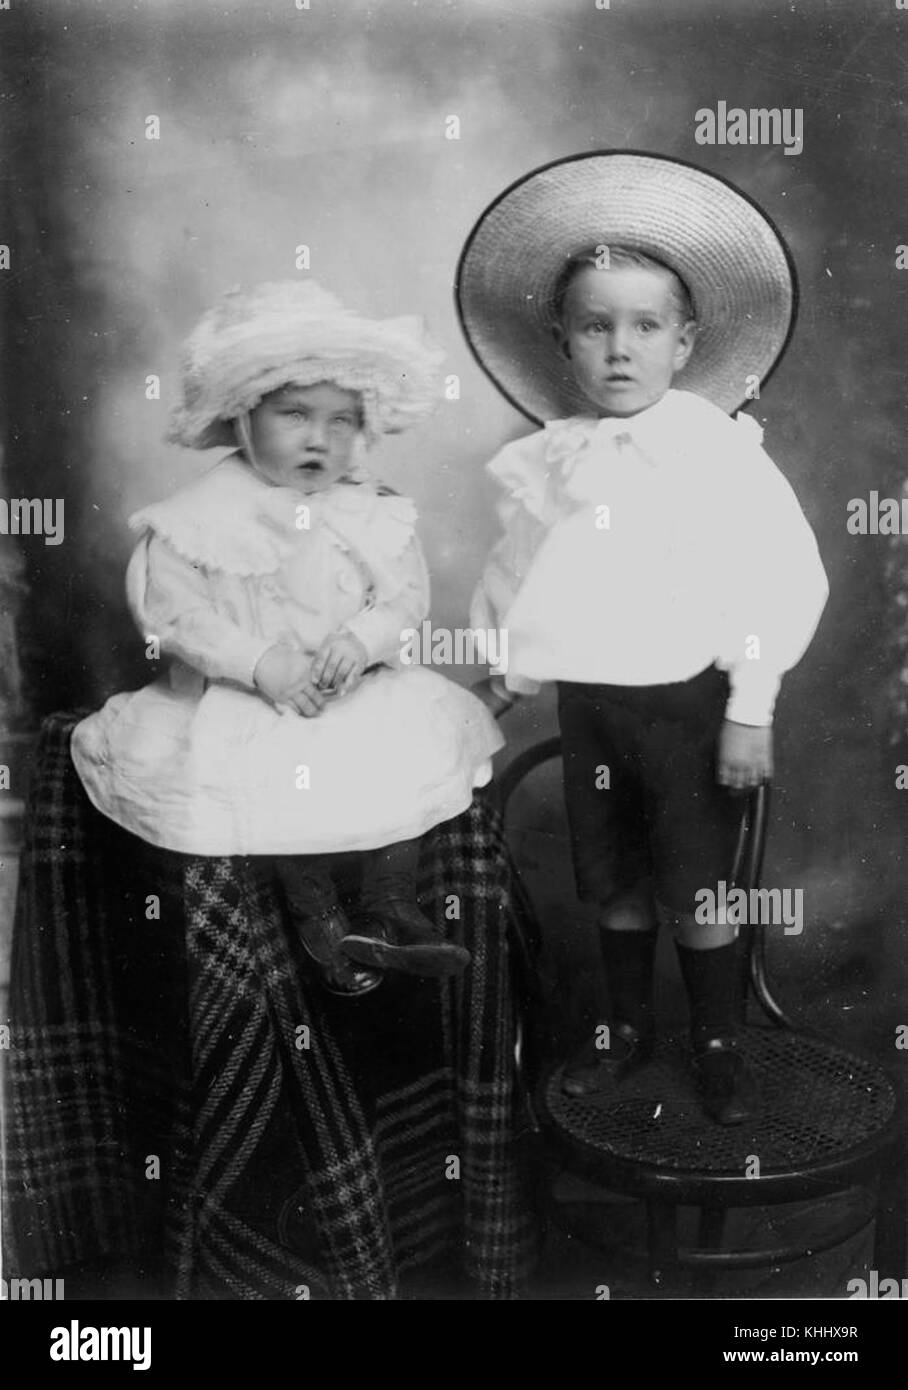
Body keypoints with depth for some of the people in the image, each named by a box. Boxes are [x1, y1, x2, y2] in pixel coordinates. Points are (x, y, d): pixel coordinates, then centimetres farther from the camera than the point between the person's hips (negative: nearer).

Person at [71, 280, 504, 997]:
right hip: (244, 701, -3)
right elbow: (165, 603, -12)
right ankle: (322, 923, -1)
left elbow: (408, 594, 1)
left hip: (361, 688, 4)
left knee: (414, 750, -17)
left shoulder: (373, 513, 3)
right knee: (287, 777, -26)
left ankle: (388, 911, 3)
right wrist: (258, 660, -21)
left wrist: (364, 636, -21)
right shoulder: (204, 515, -8)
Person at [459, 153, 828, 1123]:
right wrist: (500, 667, 11)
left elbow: (786, 578, -14)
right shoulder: (550, 461, 1)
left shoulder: (721, 449, -11)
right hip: (586, 698, 4)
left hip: (686, 698, -4)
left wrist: (751, 711, -16)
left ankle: (717, 1042, 30)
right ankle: (626, 1026, 38)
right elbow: (517, 572, 13)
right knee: (611, 880, 17)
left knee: (694, 885, 8)